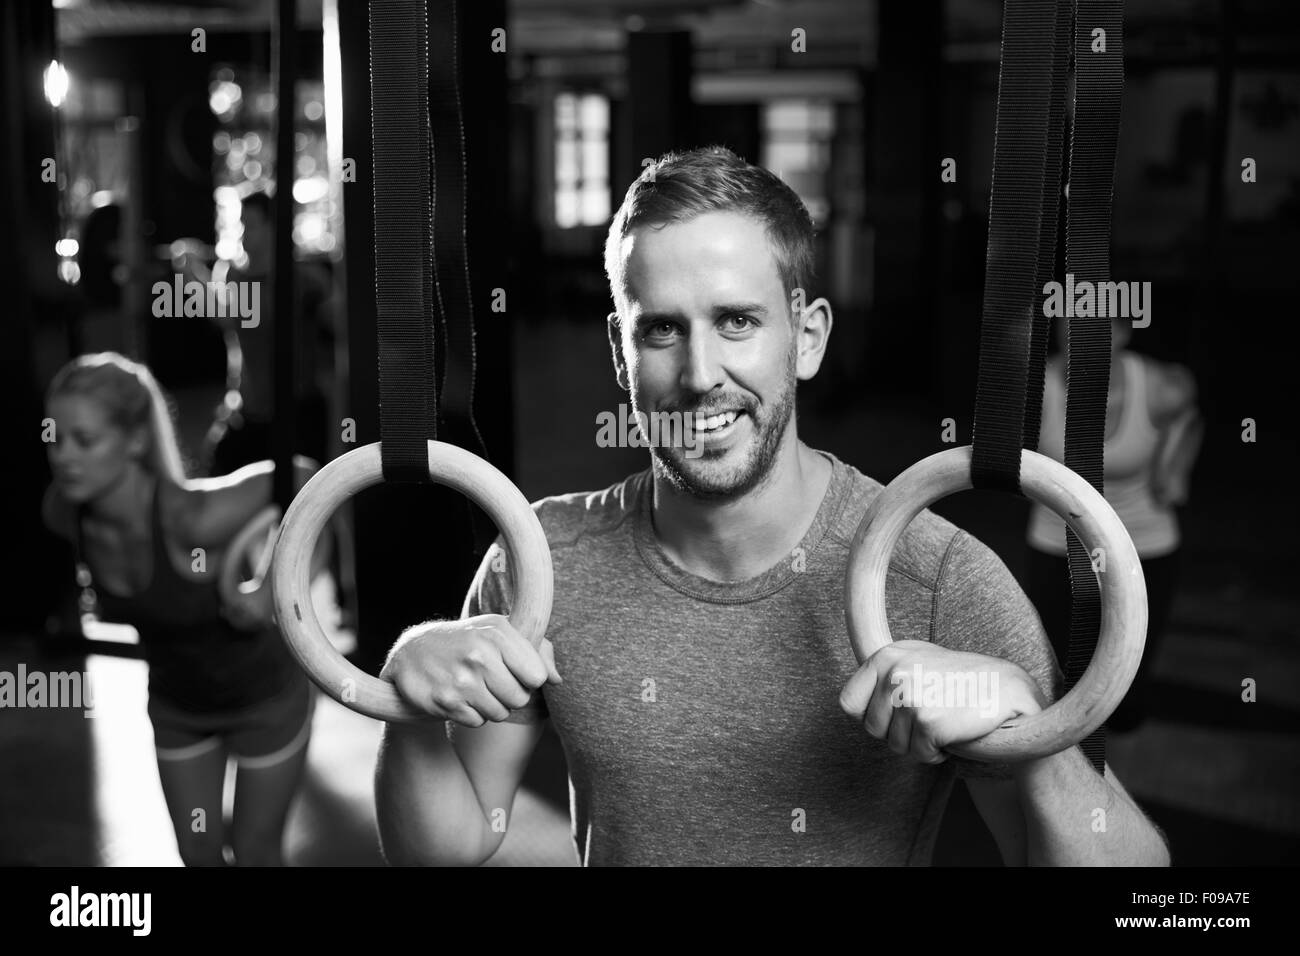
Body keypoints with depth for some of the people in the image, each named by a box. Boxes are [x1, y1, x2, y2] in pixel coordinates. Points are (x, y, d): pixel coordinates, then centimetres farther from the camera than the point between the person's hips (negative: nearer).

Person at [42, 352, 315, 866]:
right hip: (176, 705, 4)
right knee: (198, 853, 20)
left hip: (265, 697, -4)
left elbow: (300, 475, -22)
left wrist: (273, 586, -20)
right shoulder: (62, 510, -22)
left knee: (254, 852, 16)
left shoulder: (192, 518, -39)